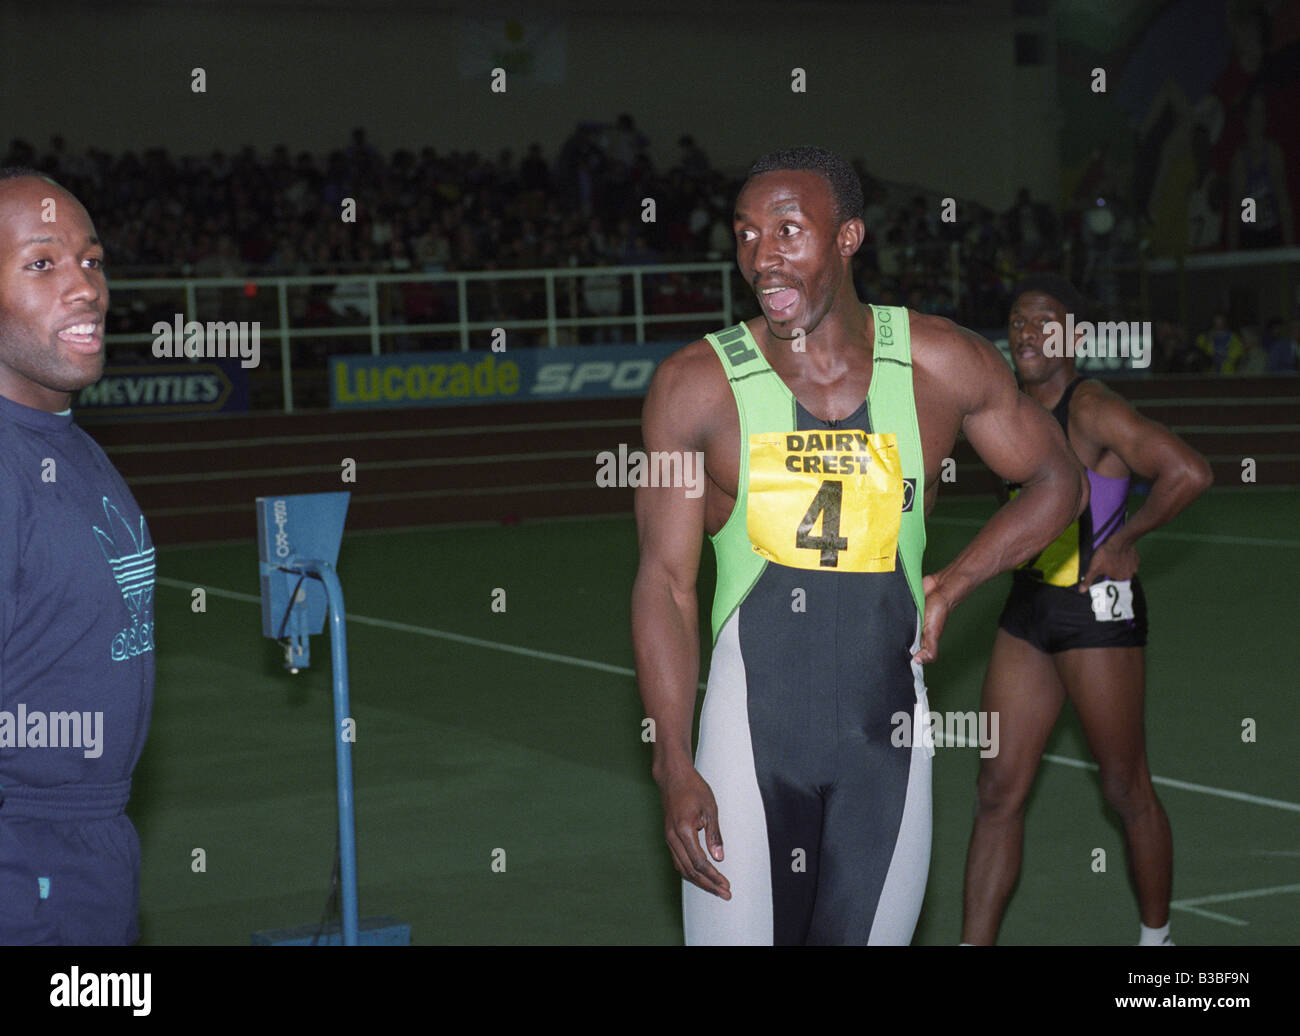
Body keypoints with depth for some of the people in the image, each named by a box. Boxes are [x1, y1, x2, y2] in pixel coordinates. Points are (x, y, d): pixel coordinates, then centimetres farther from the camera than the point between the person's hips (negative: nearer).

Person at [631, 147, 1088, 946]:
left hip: (889, 731, 2)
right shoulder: (697, 385, -5)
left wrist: (951, 585, 1)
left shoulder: (941, 365, 0)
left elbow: (1058, 481, 14)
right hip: (749, 733, -2)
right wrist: (676, 769, -10)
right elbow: (666, 584, -4)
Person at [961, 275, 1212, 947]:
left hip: (1097, 613, -7)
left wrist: (1121, 540, -17)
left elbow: (1190, 473, -27)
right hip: (1028, 609, 8)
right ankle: (975, 941, 9)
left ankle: (1156, 936, 25)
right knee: (998, 793, 5)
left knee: (1126, 791, 6)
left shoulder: (1091, 409, -16)